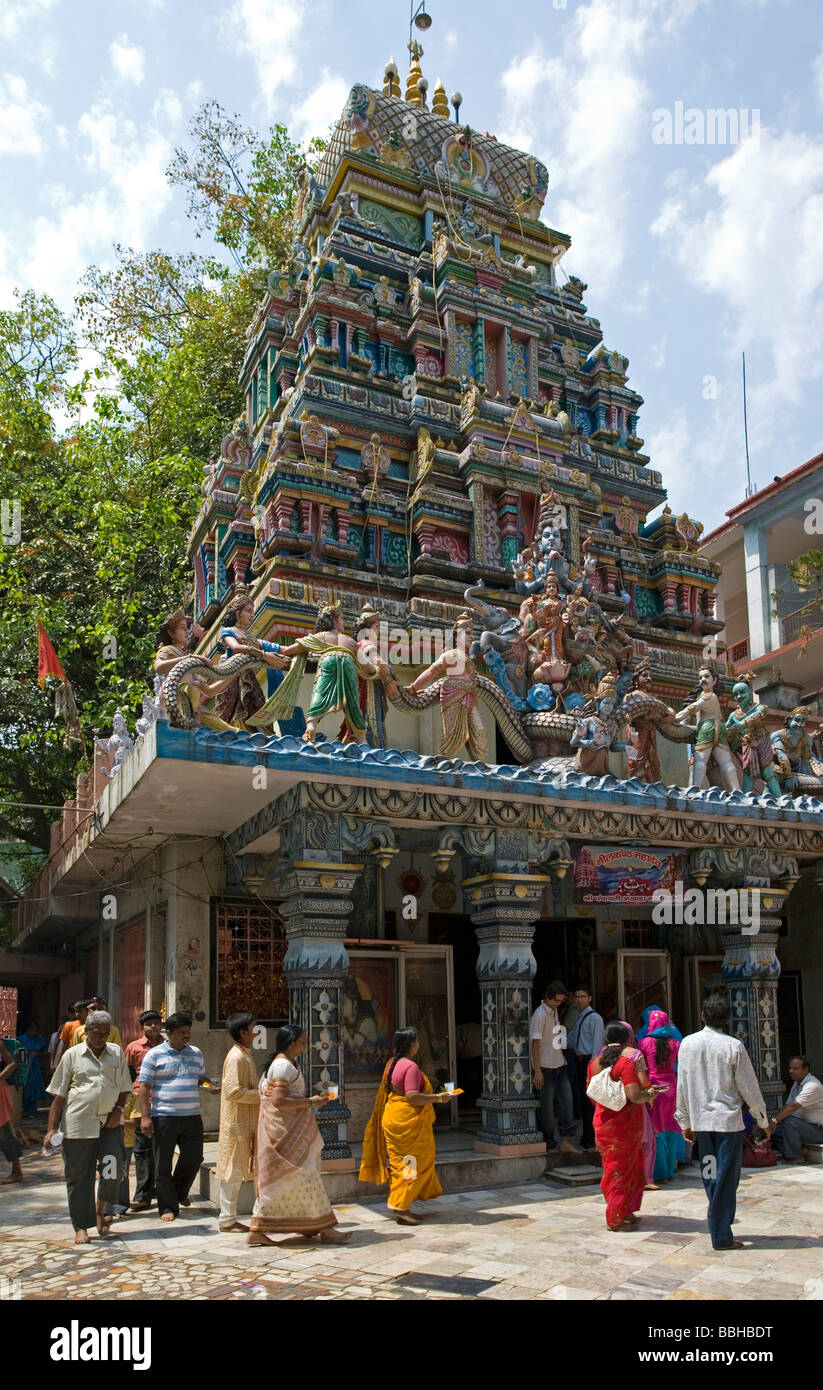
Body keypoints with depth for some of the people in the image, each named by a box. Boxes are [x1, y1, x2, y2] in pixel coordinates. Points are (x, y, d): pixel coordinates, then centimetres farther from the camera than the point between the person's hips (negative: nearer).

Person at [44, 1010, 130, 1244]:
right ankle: (81, 1226, 19)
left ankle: (100, 1209, 16)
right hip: (78, 1122, -1)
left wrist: (118, 1109, -1)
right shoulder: (72, 1055, 4)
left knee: (113, 1167, -12)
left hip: (109, 1122, 1)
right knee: (79, 1176, 4)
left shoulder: (117, 1053, 11)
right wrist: (52, 1128, -3)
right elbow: (59, 1094, 3)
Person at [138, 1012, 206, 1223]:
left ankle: (180, 1192, 34)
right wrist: (145, 1116, -10)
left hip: (192, 1116, 4)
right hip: (163, 1117, -4)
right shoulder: (155, 1055, -1)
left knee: (193, 1158, 8)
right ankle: (168, 1207, 13)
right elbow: (144, 1087, -4)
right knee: (163, 1165, 2)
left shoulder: (196, 1053, 13)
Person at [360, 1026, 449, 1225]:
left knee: (399, 1162, 13)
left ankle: (401, 1208, 18)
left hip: (393, 1118, 9)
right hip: (408, 1122, -9)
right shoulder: (411, 1067, -18)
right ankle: (400, 1207, -3)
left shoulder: (392, 1063, 11)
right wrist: (438, 1098, -15)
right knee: (413, 1163, -1)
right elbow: (412, 1096, -25)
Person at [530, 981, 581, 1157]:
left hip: (559, 1065, 8)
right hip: (545, 1067, -8)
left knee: (566, 1100, 1)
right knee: (547, 1106, 0)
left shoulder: (554, 1011, 13)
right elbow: (535, 1043, -16)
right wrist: (537, 1071, -19)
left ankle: (565, 1142, 5)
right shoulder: (540, 1014, -14)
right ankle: (548, 1145, 9)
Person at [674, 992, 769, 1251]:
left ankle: (718, 1227, 22)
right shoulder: (733, 1046, -12)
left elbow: (682, 1085, 4)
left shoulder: (688, 1043, -1)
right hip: (729, 1120, -3)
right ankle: (721, 1237, 6)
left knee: (710, 1176, 15)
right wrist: (763, 1120, 9)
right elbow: (749, 1087, -5)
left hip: (700, 1120, 4)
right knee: (726, 1178, 3)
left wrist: (685, 1122, 14)